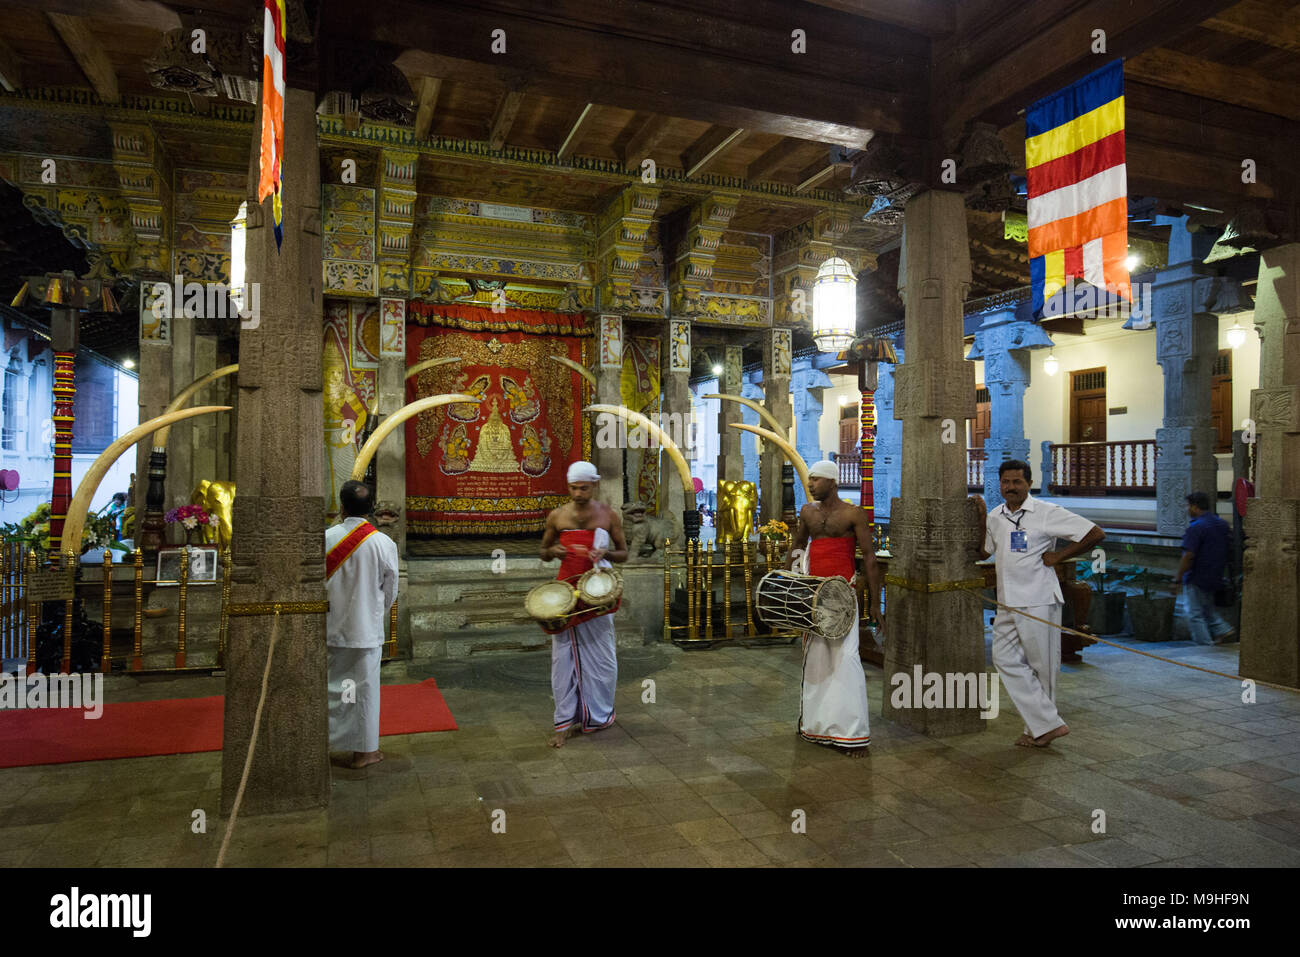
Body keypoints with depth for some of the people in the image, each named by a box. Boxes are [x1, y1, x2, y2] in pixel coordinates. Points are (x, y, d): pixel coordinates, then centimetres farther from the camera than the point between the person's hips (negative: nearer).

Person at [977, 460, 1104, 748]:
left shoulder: (1047, 513, -7)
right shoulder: (994, 517, 12)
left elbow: (1095, 534, -7)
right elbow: (982, 552, 25)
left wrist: (1058, 556, -8)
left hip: (1039, 602, -6)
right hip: (1008, 604, 6)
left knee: (1042, 666, 3)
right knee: (1005, 659, -1)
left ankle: (1039, 728, 16)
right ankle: (1048, 724, 6)